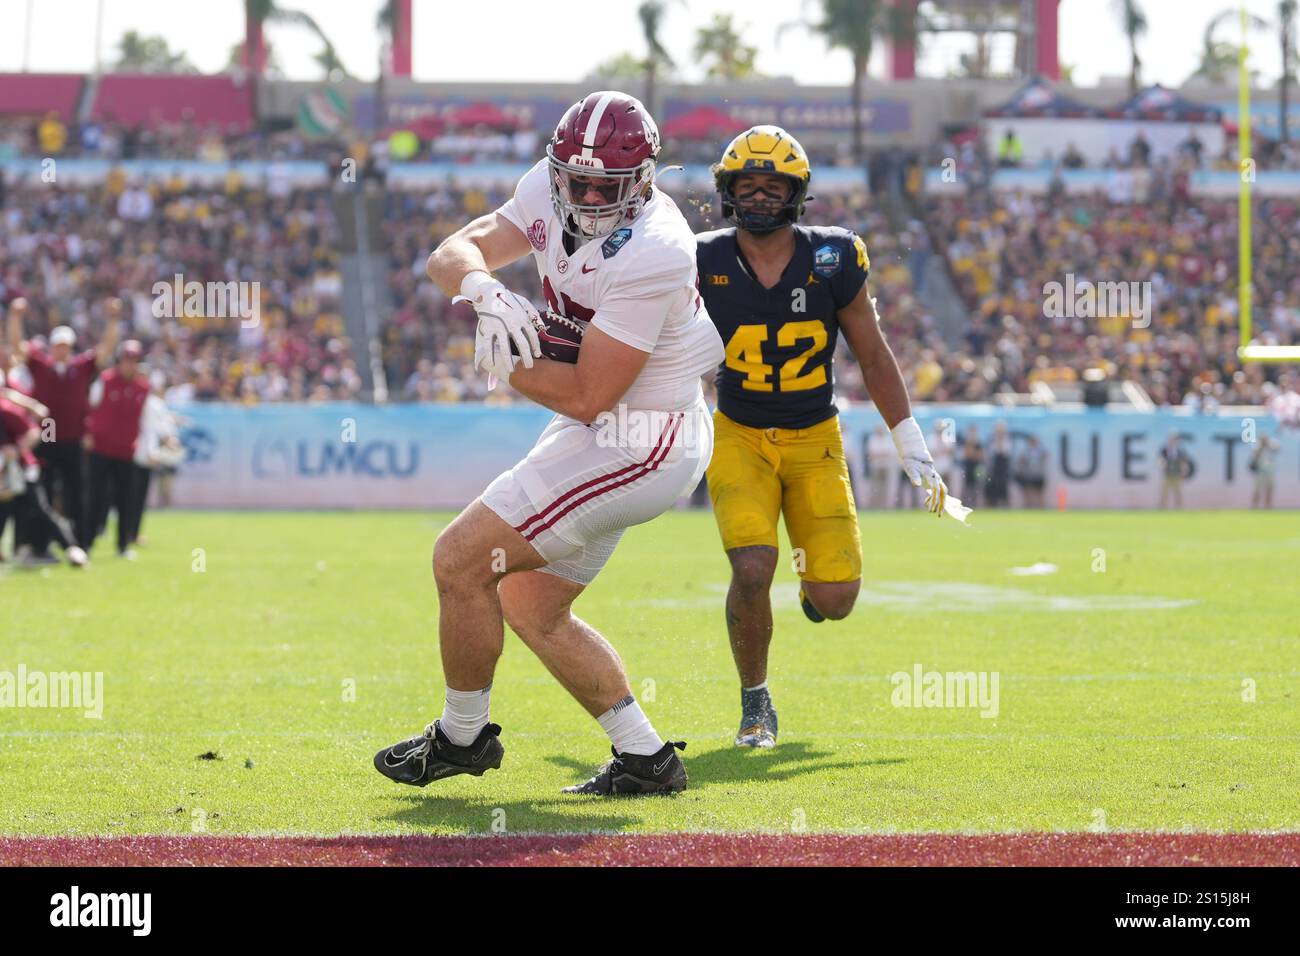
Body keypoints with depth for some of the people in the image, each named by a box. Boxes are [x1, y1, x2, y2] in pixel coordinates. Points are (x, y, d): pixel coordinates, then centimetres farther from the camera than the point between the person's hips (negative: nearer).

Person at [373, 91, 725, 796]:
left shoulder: (650, 254, -27)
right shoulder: (550, 193, -2)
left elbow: (586, 396, -27)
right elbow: (452, 255, -4)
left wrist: (502, 366, -14)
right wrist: (486, 291, -26)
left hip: (636, 447, -10)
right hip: (598, 435, 10)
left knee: (461, 560, -7)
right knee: (530, 605, 17)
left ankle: (461, 736, 13)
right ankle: (645, 757, 19)